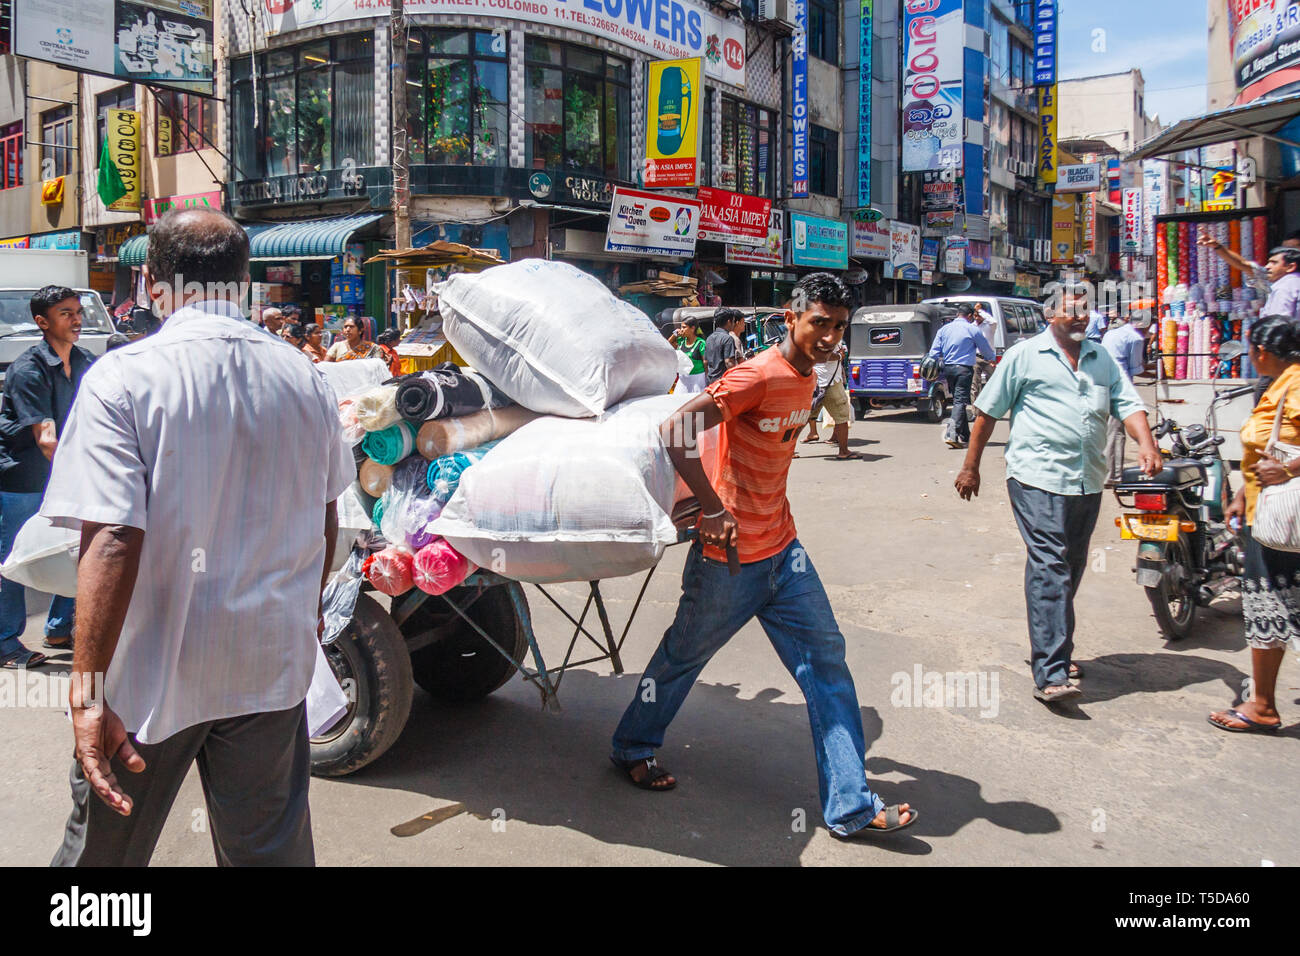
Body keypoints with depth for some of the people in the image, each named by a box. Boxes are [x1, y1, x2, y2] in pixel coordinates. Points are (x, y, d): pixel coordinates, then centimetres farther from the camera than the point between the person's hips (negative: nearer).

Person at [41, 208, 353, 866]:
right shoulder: (305, 380, 0)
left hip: (153, 669, -3)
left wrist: (88, 692, -21)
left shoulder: (121, 378, -15)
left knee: (104, 847, 19)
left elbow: (112, 540, -24)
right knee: (273, 849, 16)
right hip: (272, 664, 4)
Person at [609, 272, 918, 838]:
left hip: (783, 549, 8)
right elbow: (673, 432, -27)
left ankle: (851, 806, 13)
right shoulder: (757, 376, -21)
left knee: (826, 661, 5)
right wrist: (712, 511, -29)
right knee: (683, 657, 12)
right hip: (730, 559, -8)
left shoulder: (805, 378, 7)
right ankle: (632, 749, 37)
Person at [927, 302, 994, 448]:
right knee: (960, 401, -9)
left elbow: (934, 353, 6)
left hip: (948, 369, 6)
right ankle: (952, 434, -24)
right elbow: (987, 351, 8)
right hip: (964, 369, -5)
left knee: (958, 401, 16)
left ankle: (965, 436, 21)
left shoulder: (944, 329, 10)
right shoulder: (973, 330, -3)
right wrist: (993, 358, 30)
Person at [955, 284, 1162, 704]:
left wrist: (1146, 444, -13)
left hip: (1088, 481, 6)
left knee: (1071, 570, 13)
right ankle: (1050, 675, -17)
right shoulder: (1024, 355, 2)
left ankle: (1052, 649, 28)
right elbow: (987, 412, 4)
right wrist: (970, 467, 2)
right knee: (1049, 567, -14)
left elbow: (1128, 404, 7)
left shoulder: (1103, 359, 17)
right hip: (1038, 478, -6)